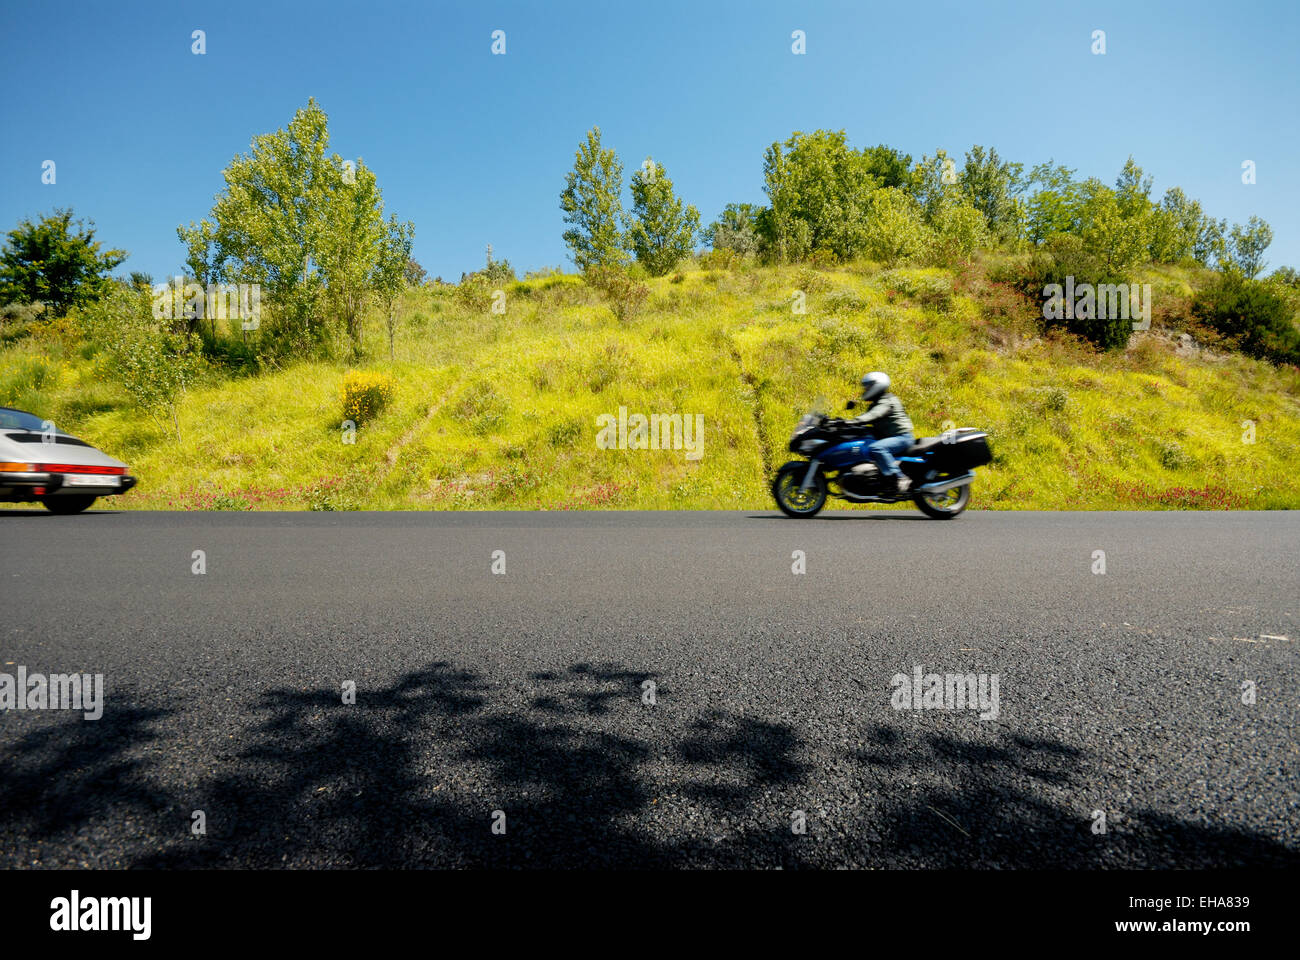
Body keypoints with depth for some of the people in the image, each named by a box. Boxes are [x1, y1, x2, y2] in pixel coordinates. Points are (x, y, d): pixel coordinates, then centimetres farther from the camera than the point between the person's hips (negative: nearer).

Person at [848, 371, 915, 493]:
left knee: (875, 449, -36)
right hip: (887, 437, 11)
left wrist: (852, 422, -40)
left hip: (902, 437, -11)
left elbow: (874, 415, -28)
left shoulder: (887, 401, -11)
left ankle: (900, 478, -37)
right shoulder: (874, 404, 20)